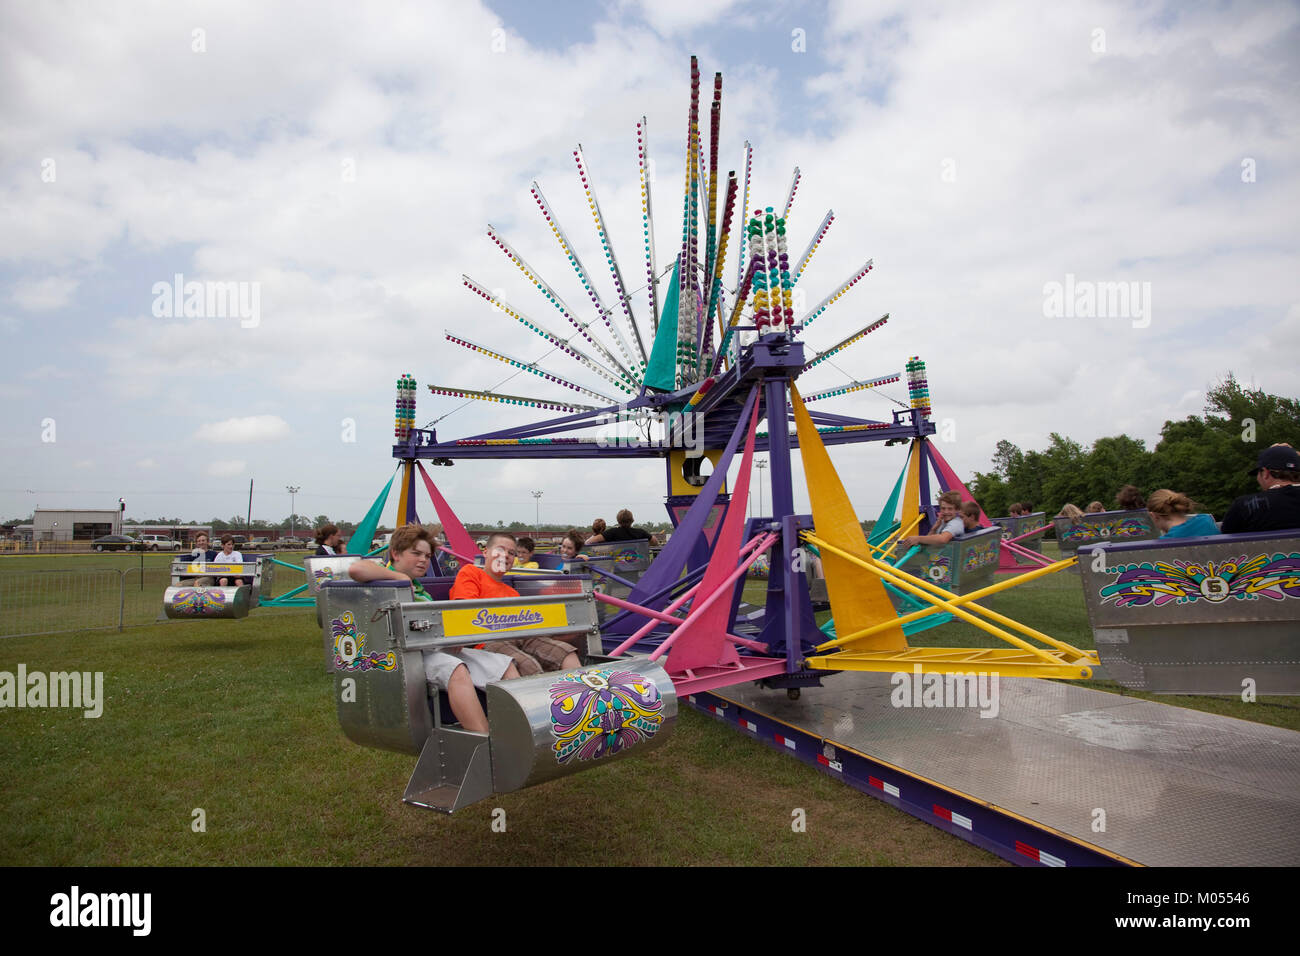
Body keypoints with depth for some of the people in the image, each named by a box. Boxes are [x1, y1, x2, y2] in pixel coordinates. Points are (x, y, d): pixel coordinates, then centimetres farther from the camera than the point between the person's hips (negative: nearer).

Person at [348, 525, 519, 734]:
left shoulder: (422, 591, 29)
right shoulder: (384, 576, 5)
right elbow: (355, 569, -18)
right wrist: (401, 576, -5)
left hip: (440, 649, 9)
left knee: (505, 664, -5)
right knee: (456, 669, -38)